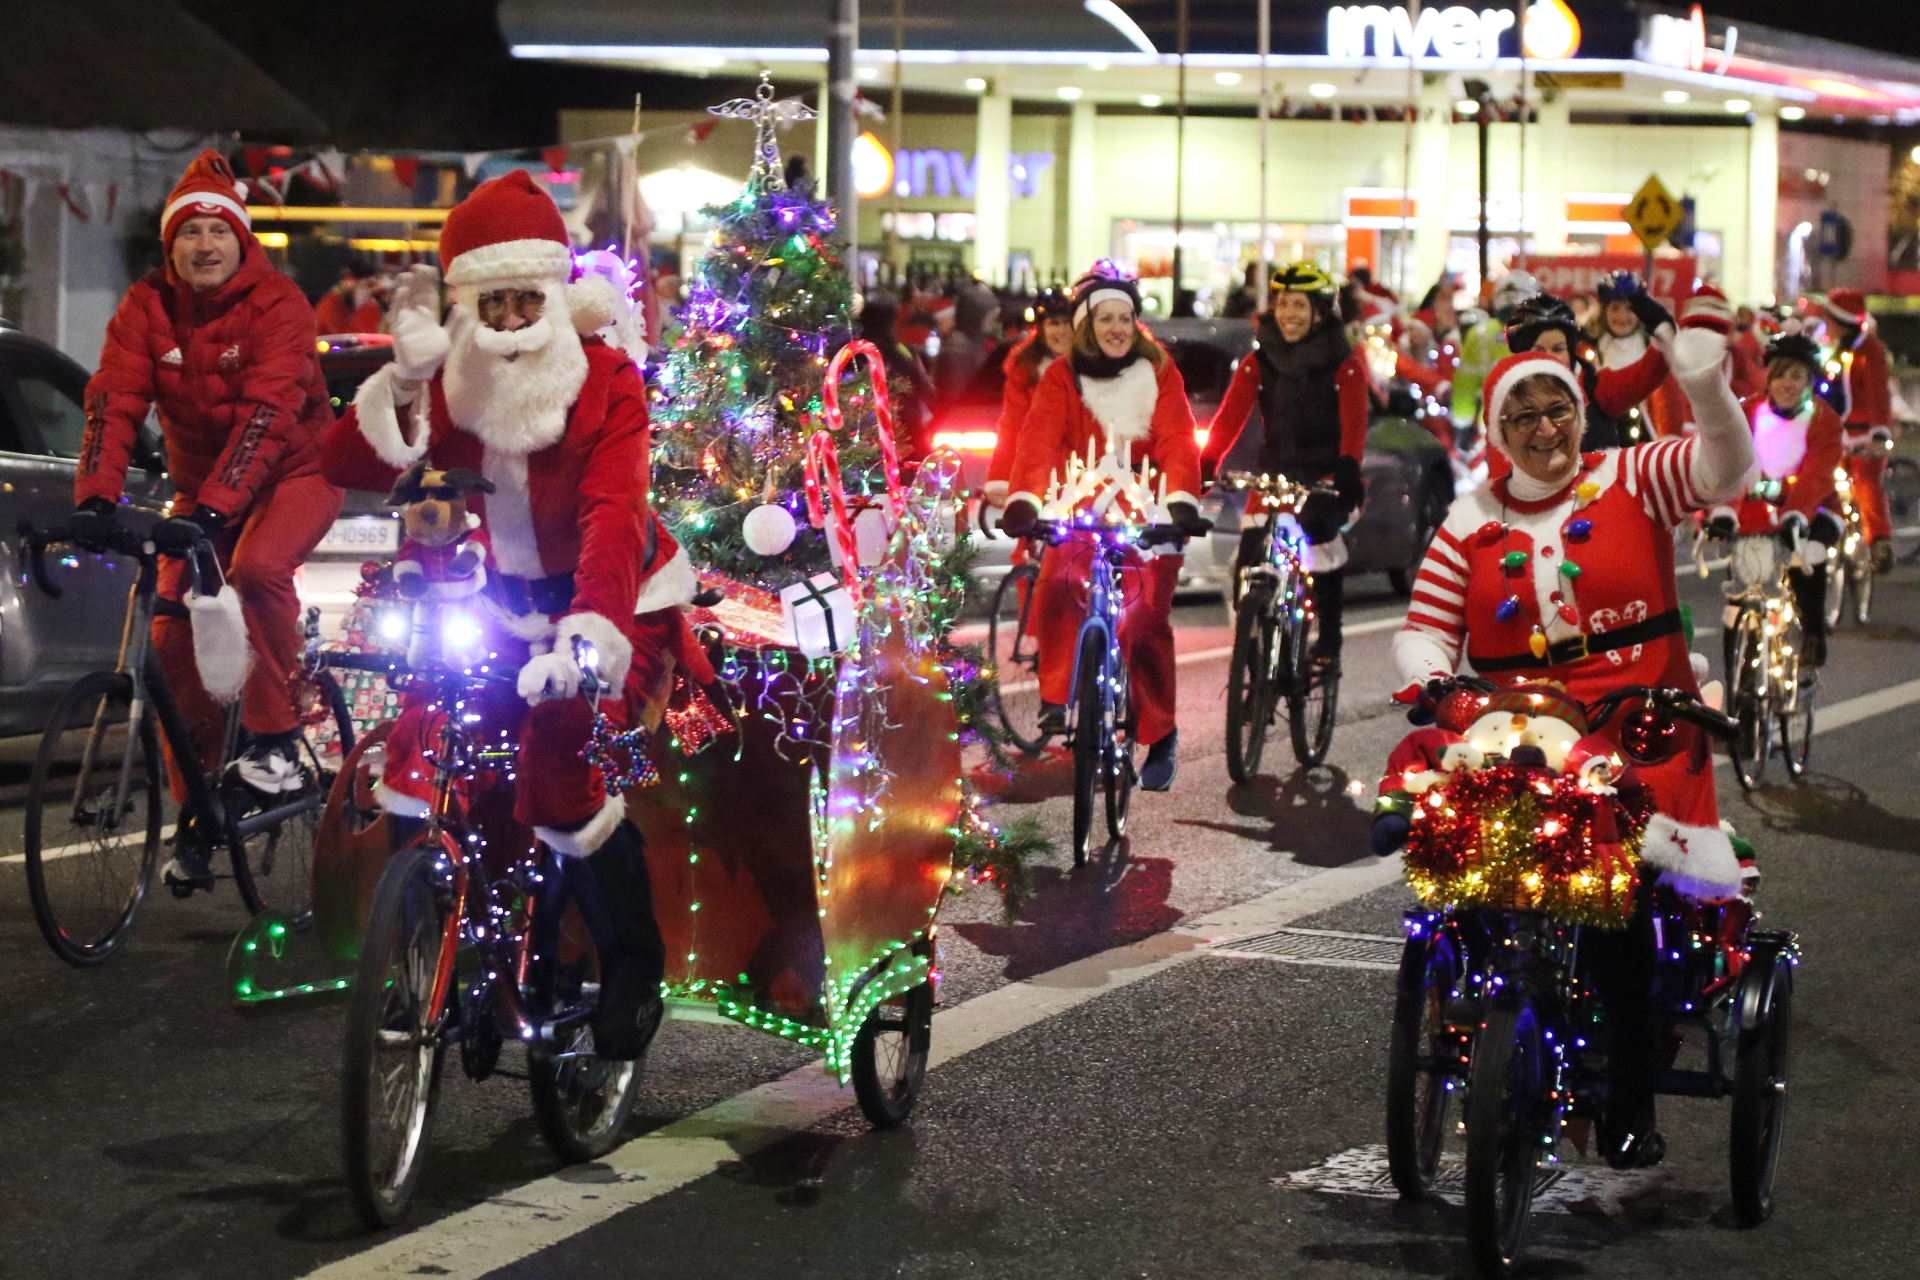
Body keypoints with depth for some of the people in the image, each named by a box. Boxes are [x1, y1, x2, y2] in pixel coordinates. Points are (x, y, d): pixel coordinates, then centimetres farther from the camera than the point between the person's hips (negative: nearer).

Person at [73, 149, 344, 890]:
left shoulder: (276, 304, -20)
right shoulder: (147, 307, -9)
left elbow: (268, 410, -32)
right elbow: (114, 401, -18)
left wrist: (218, 505, -43)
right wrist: (95, 497, -33)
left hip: (293, 473, -4)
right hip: (200, 486, 4)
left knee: (257, 567, -35)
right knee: (175, 641, -5)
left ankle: (276, 738, -20)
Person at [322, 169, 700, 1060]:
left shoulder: (606, 381, -20)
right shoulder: (448, 381, -9)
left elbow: (614, 515, -34)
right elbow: (350, 467, -22)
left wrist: (586, 636, -50)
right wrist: (406, 377, -38)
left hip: (616, 597, -4)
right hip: (507, 602, 5)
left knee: (561, 763, -24)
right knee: (421, 745, -12)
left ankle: (633, 971, -2)